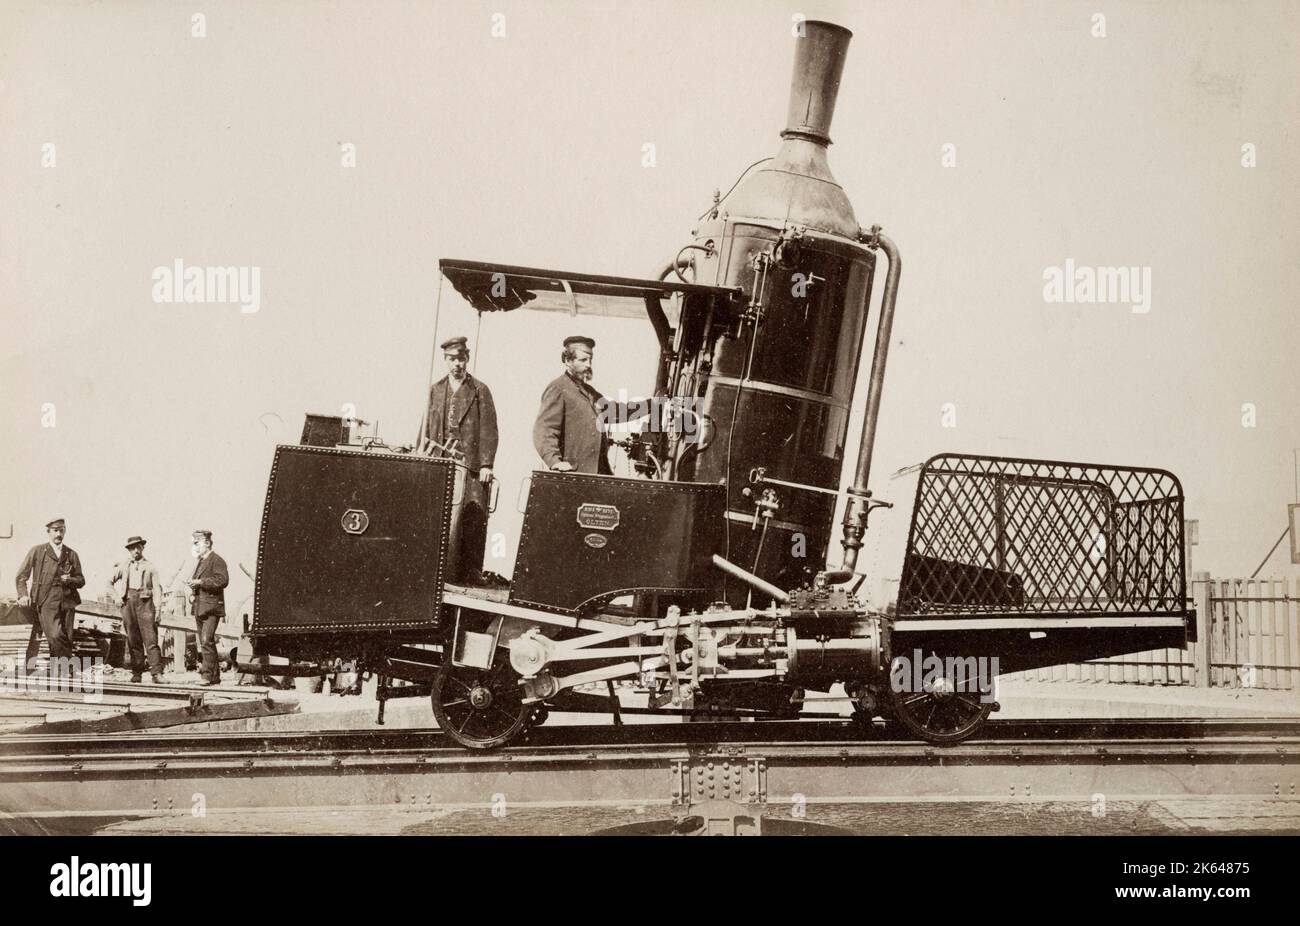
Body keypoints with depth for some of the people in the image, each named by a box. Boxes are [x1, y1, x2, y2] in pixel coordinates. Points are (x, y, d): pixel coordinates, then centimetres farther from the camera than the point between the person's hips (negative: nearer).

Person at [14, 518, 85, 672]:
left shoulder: (72, 554, 15)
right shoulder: (37, 551, 9)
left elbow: (81, 580, 16)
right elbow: (21, 576, 11)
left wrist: (70, 580, -5)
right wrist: (23, 595, -3)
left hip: (67, 602, 3)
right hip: (47, 602, -3)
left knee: (66, 639, -2)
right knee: (55, 636, -20)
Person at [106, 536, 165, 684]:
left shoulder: (150, 567, 10)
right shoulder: (123, 566, 17)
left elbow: (157, 589, 4)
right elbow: (110, 582, 23)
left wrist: (157, 609, -6)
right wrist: (116, 597, 7)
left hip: (145, 601, -3)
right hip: (128, 602, 3)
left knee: (151, 639, -12)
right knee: (133, 640, 2)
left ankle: (157, 673, -19)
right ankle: (136, 673, 5)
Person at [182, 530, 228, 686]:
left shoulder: (217, 560, -6)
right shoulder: (201, 562, 22)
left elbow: (222, 580, -20)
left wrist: (200, 582, -21)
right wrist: (193, 593, 13)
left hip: (211, 608, -9)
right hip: (199, 609, 9)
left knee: (207, 642, -17)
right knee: (205, 643, 10)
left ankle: (208, 675, -18)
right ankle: (215, 675, 15)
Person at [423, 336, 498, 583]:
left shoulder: (480, 391, 5)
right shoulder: (436, 390, 16)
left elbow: (489, 430, 0)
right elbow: (428, 430, 16)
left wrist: (486, 465, -8)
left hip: (470, 462, -3)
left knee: (473, 520, -7)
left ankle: (471, 572, -4)